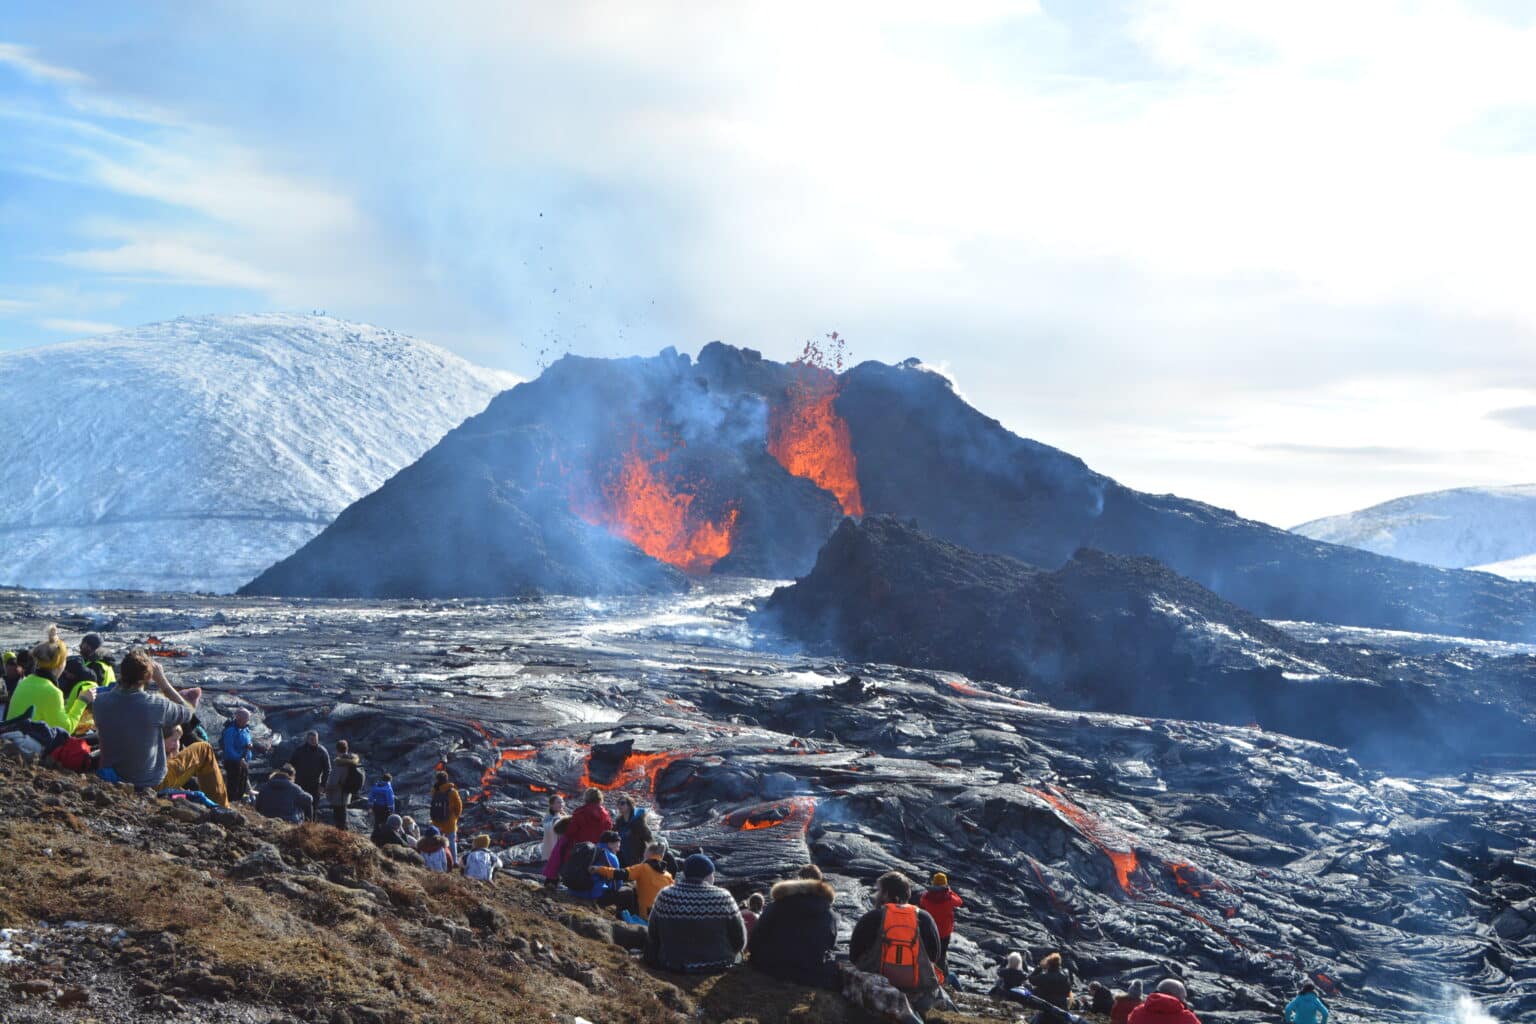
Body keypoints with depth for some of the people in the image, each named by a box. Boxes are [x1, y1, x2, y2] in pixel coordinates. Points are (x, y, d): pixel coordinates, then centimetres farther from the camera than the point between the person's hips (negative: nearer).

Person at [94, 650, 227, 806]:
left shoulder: (101, 702, -16)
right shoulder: (154, 705, -28)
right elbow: (187, 712, -6)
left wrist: (119, 681, 1)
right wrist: (162, 680, -5)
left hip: (112, 779, 5)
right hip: (152, 784, -5)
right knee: (204, 750, 17)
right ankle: (222, 809, 28)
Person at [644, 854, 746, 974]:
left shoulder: (665, 897, -10)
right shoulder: (723, 898, -14)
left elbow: (652, 937, 0)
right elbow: (740, 941, -6)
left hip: (672, 968, 1)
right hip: (718, 968, -1)